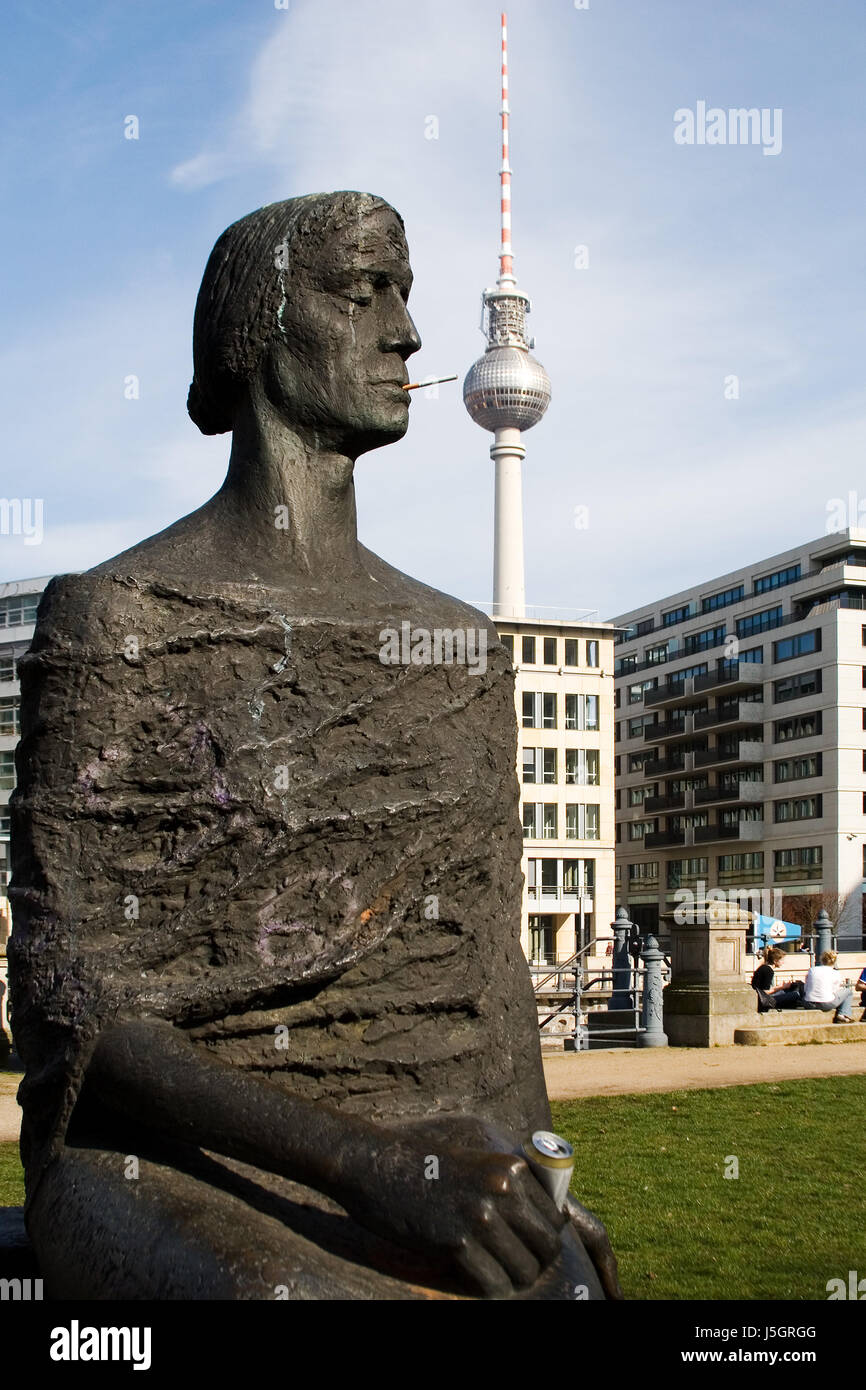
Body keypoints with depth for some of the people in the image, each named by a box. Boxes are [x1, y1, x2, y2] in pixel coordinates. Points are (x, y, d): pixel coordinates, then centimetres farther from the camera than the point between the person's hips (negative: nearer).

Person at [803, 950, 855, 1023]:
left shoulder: (812, 970, 10)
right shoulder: (834, 973, 0)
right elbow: (834, 991, 6)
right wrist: (841, 987, 30)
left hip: (809, 1005, 4)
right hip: (826, 1004, -4)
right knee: (849, 990, 17)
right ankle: (842, 1015, 6)